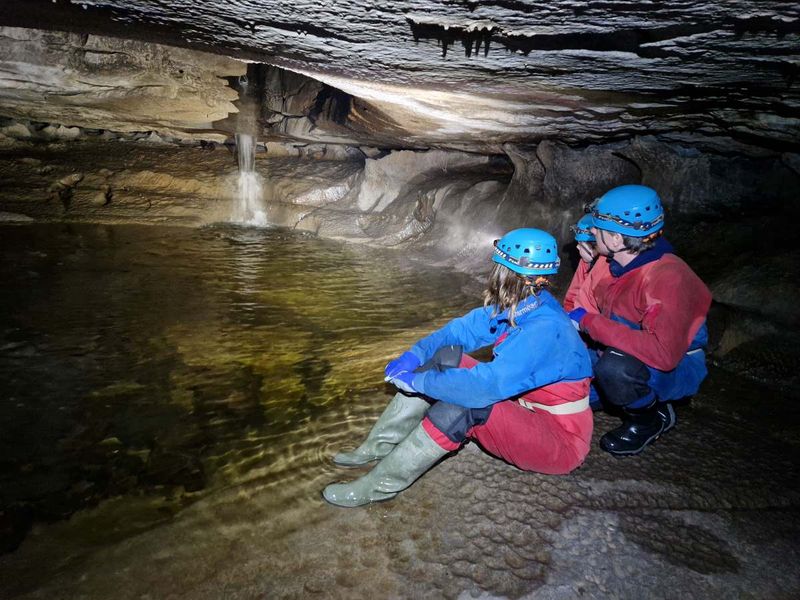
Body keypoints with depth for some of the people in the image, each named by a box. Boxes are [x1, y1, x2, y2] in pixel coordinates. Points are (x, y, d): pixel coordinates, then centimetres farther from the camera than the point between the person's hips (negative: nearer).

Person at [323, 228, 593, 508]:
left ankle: (381, 485, -16)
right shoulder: (516, 306, -5)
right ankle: (380, 445, 0)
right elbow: (462, 329, 0)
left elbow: (486, 386, -38)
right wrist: (414, 355, -15)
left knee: (462, 404, -33)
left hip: (562, 442, -8)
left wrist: (416, 379, -28)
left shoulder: (543, 330, -31)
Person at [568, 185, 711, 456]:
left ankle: (651, 419, -5)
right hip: (624, 354, 7)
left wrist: (589, 322, -35)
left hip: (677, 369, -7)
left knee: (614, 367, -36)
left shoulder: (666, 278, -30)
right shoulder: (614, 263, -5)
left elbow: (664, 354, -39)